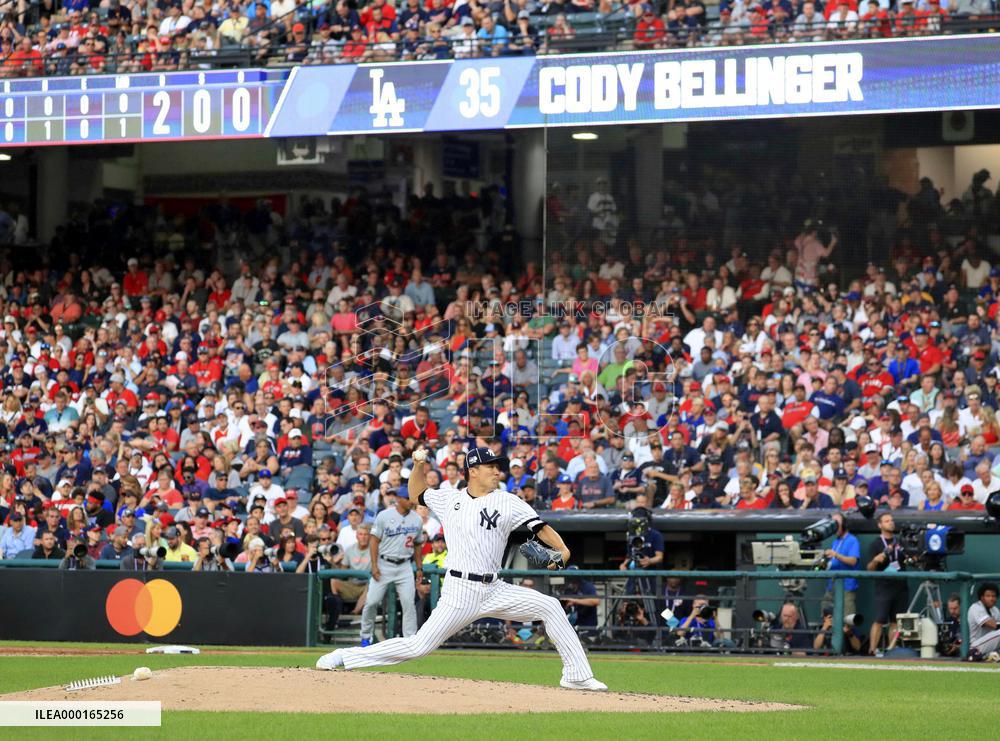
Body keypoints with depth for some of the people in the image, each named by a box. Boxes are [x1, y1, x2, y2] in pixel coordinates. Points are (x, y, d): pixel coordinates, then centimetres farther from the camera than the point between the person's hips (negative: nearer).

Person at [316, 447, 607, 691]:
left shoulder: (507, 502, 4)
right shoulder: (448, 499, 8)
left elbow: (541, 528, -3)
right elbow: (416, 495, 26)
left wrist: (562, 550, -20)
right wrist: (419, 465, 9)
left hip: (495, 590, 2)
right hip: (460, 591, -2)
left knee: (549, 606, -11)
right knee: (419, 646, -8)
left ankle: (577, 676, -5)